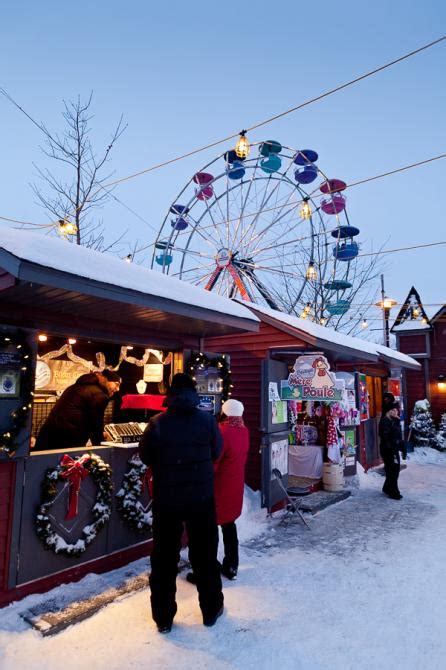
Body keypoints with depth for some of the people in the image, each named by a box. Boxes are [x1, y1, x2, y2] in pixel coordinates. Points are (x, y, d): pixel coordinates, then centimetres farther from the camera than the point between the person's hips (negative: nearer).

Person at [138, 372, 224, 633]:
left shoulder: (158, 423, -12)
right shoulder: (207, 419, -11)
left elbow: (145, 457, -1)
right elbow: (216, 452, 0)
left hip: (166, 499, 0)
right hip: (202, 497, 1)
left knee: (165, 557, 14)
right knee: (205, 554, 17)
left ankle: (163, 617, 25)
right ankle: (211, 610, 31)